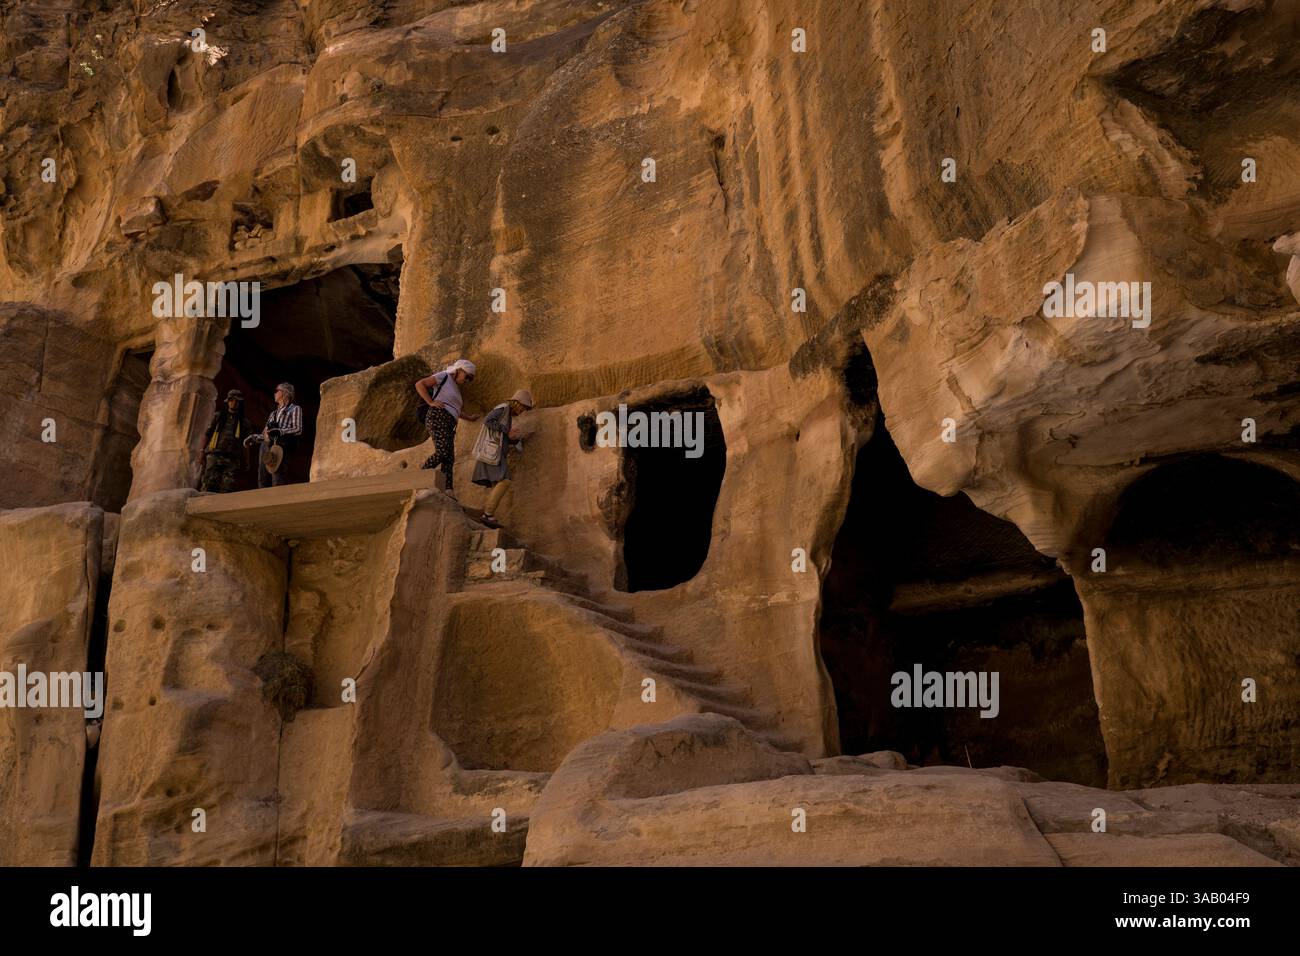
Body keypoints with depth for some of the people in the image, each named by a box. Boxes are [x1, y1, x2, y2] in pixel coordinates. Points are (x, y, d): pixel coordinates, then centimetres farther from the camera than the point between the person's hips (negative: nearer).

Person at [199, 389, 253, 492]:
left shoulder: (244, 422, 17)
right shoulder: (218, 416, 17)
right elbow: (207, 434, 13)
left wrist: (246, 460, 4)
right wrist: (202, 452, 3)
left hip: (232, 459, 1)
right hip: (214, 455, 0)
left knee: (227, 489, -8)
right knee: (209, 484, -14)